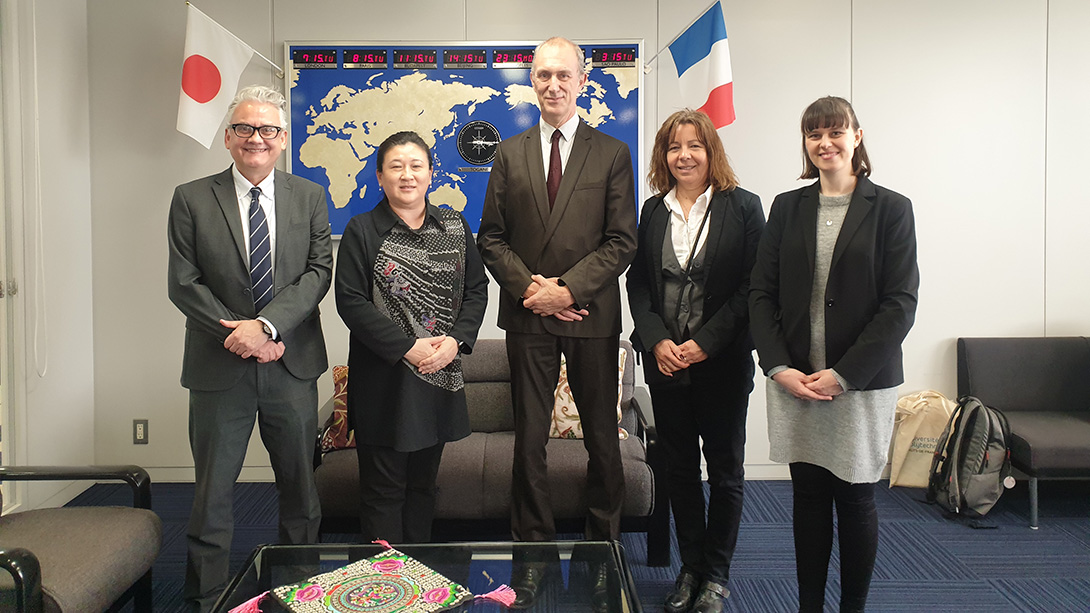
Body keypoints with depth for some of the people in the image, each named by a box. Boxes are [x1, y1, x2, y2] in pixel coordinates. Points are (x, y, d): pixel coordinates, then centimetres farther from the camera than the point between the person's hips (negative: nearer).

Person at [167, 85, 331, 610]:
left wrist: (267, 324, -17)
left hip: (292, 365, 2)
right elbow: (183, 284, -3)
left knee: (300, 488, 12)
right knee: (212, 492, 7)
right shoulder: (192, 199, 2)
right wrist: (238, 335, -13)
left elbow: (318, 271, -4)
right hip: (219, 368, -1)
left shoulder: (309, 197, 6)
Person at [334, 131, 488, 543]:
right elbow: (351, 302, -10)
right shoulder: (362, 231, -4)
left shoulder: (455, 227, 8)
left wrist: (456, 340, -10)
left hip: (441, 373, 4)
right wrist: (407, 347, -17)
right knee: (383, 486, 3)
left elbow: (477, 289, 7)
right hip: (383, 377, -4)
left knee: (424, 480, 16)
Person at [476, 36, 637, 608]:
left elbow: (621, 241, -3)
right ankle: (533, 551, 20)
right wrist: (528, 286, -8)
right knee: (529, 439, 6)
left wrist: (568, 289, -14)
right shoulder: (510, 153, 9)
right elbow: (491, 236, 7)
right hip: (528, 316, 1)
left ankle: (603, 546, 25)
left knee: (602, 438, 8)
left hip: (592, 314, -1)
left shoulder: (612, 153, 3)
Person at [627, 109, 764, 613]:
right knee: (680, 467, 12)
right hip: (664, 360, 3)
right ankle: (690, 566, 27)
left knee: (725, 470, 8)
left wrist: (705, 343, -15)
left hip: (722, 361, -3)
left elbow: (751, 287, -8)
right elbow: (638, 283, 7)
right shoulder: (653, 211, 8)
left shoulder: (743, 207, -4)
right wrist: (657, 341, -8)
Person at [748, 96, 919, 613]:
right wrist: (778, 367, -7)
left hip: (862, 384, -2)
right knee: (808, 496, 10)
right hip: (793, 381, 3)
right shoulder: (787, 207, 8)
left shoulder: (890, 209, -1)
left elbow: (900, 304, -7)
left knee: (855, 500, 7)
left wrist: (842, 375, -13)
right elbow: (760, 291, 5)